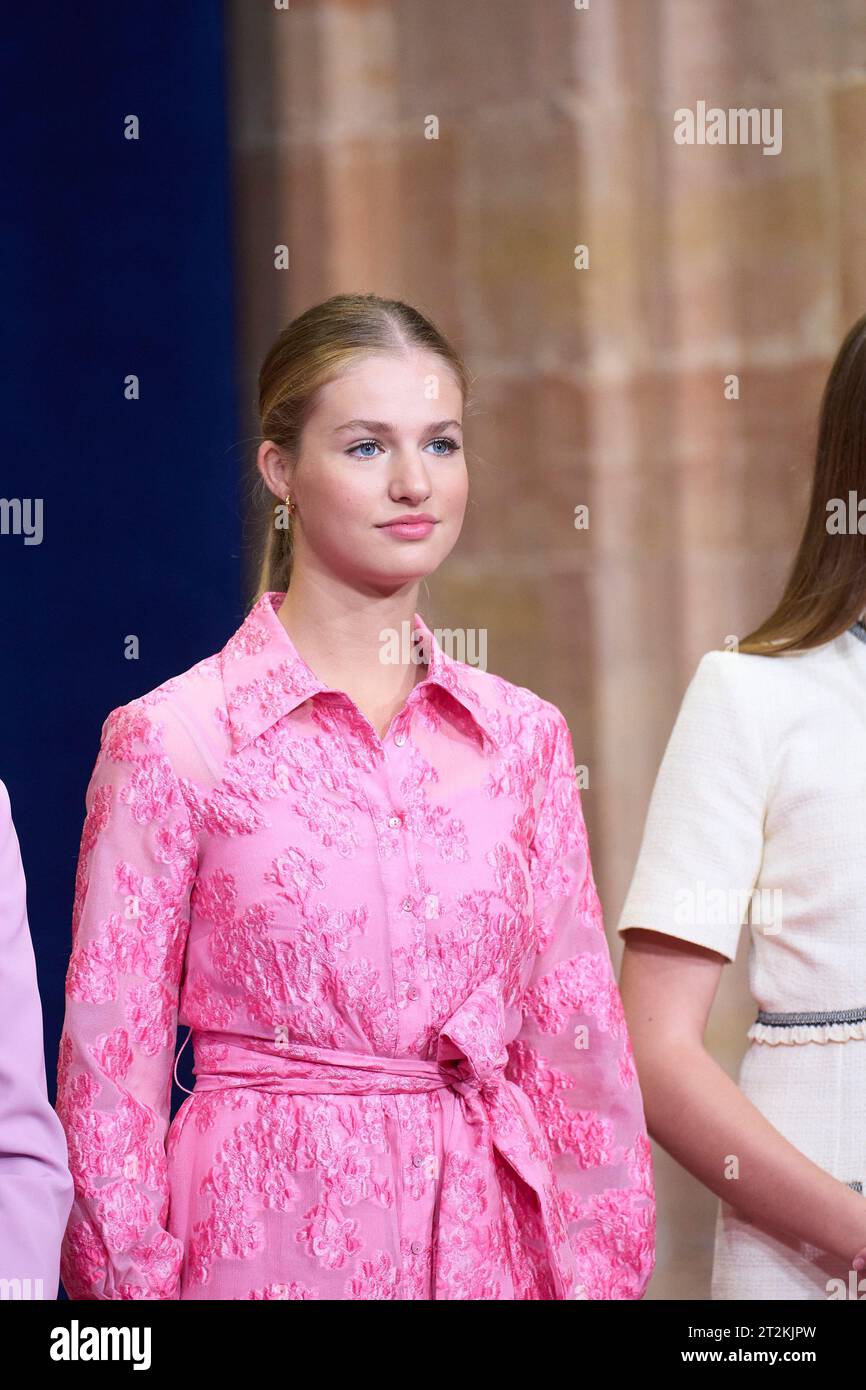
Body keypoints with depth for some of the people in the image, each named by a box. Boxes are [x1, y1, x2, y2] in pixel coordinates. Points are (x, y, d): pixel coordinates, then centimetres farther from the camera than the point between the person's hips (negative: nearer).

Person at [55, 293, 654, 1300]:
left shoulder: (523, 736, 5)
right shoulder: (170, 738, -6)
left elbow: (580, 1039, 8)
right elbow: (110, 1077, -4)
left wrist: (605, 1271, 3)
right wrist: (137, 1281, -7)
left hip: (491, 1234, 3)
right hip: (271, 1234, -3)